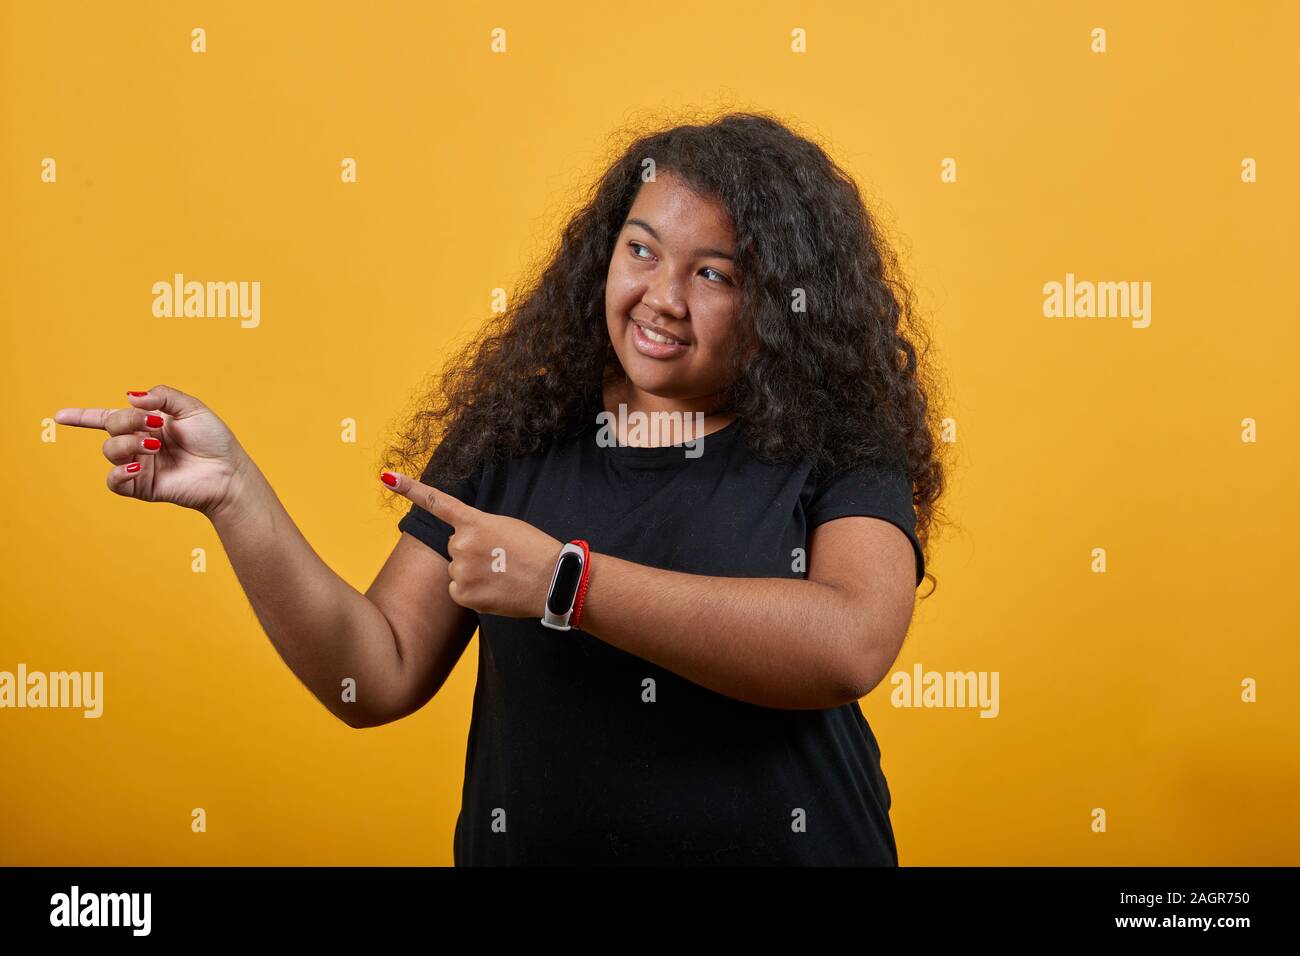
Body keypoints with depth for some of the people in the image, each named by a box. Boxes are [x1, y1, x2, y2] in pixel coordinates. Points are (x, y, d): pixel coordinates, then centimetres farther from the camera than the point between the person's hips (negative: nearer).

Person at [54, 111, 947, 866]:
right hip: (532, 841, 2)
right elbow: (379, 678, -4)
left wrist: (563, 581, -28)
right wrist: (235, 491, -14)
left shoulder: (840, 453, -9)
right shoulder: (510, 437, -2)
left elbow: (850, 645, -28)